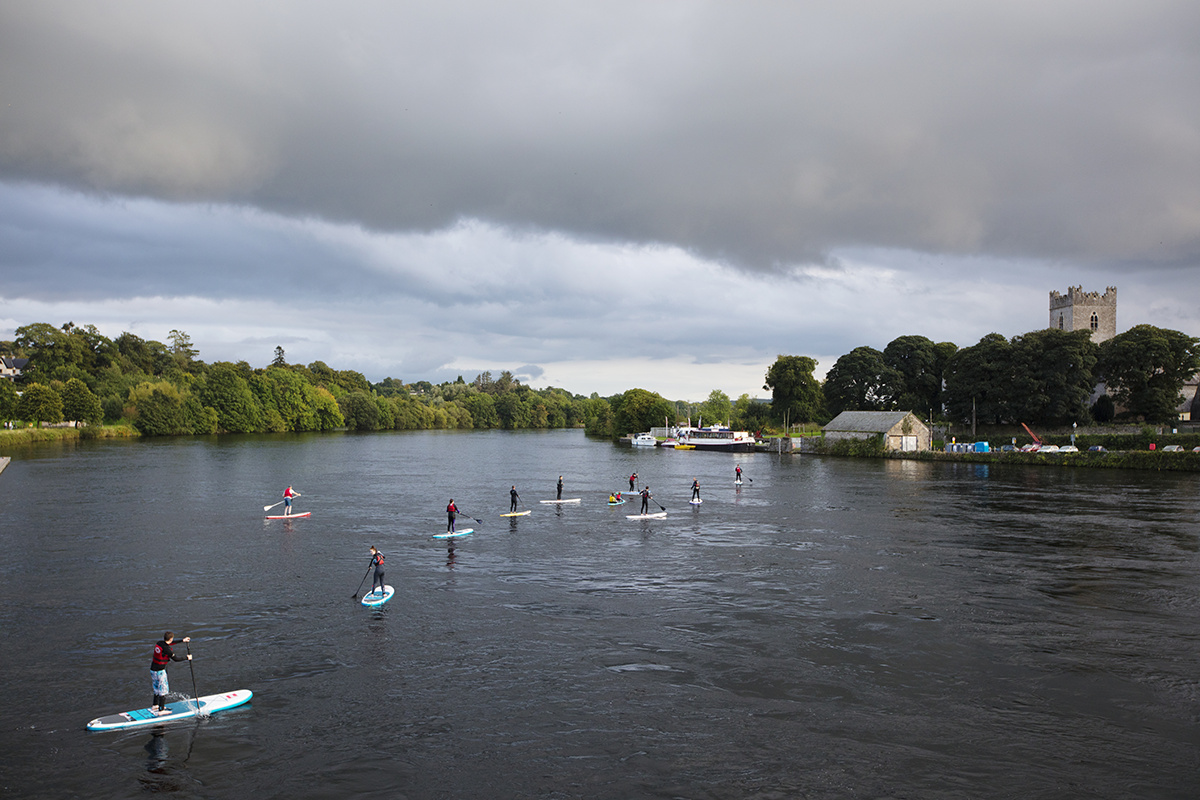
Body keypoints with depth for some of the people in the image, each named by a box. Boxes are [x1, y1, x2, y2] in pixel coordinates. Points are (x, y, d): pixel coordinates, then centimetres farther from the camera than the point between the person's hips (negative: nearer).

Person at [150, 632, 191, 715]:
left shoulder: (159, 643, 2)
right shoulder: (167, 649, -22)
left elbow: (169, 643, 21)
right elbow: (175, 658, -13)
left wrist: (183, 640, 27)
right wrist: (187, 658, 1)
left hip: (153, 669, 9)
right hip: (160, 671, -9)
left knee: (157, 688, 24)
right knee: (163, 690, 3)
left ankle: (155, 706, 36)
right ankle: (161, 710, 8)